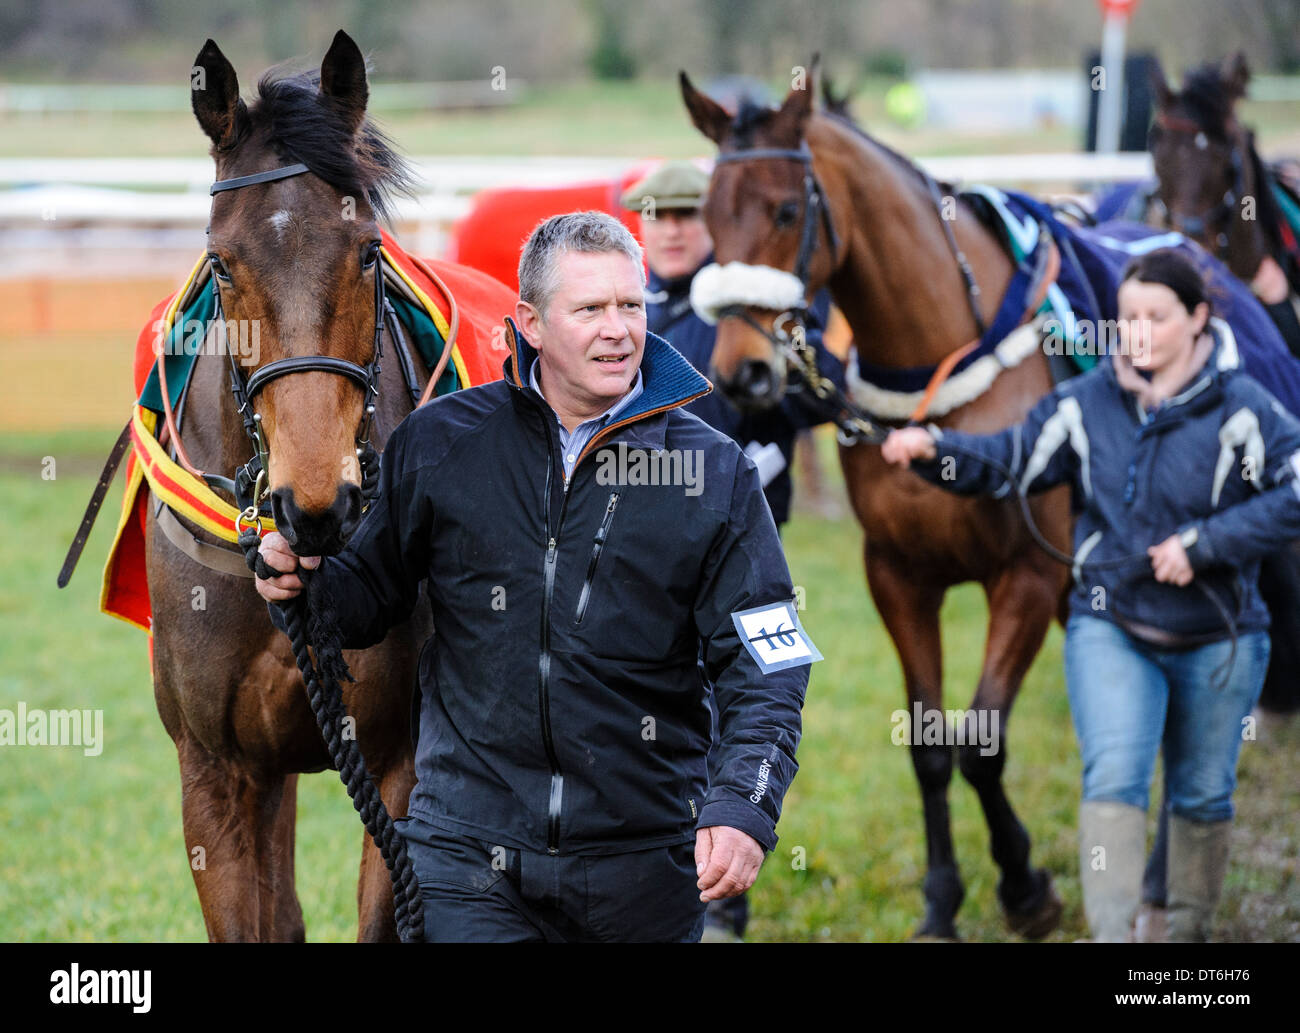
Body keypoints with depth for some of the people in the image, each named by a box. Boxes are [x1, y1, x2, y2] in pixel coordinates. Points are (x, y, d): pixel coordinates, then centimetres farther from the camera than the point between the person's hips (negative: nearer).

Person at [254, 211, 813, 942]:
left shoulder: (716, 475, 0)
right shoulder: (440, 443, 3)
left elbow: (765, 674, -2)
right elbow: (376, 592, 15)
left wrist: (743, 807, -18)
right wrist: (303, 583, -8)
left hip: (645, 866, 0)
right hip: (468, 850, 0)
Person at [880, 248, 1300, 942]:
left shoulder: (1241, 409, -11)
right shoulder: (1087, 404, -2)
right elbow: (1007, 463, 1)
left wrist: (1202, 544, -21)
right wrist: (935, 449, -18)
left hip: (1217, 640, 0)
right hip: (1111, 627, 1)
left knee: (1203, 795, 15)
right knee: (1113, 777, -17)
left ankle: (1189, 927, 37)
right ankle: (1112, 934, -21)